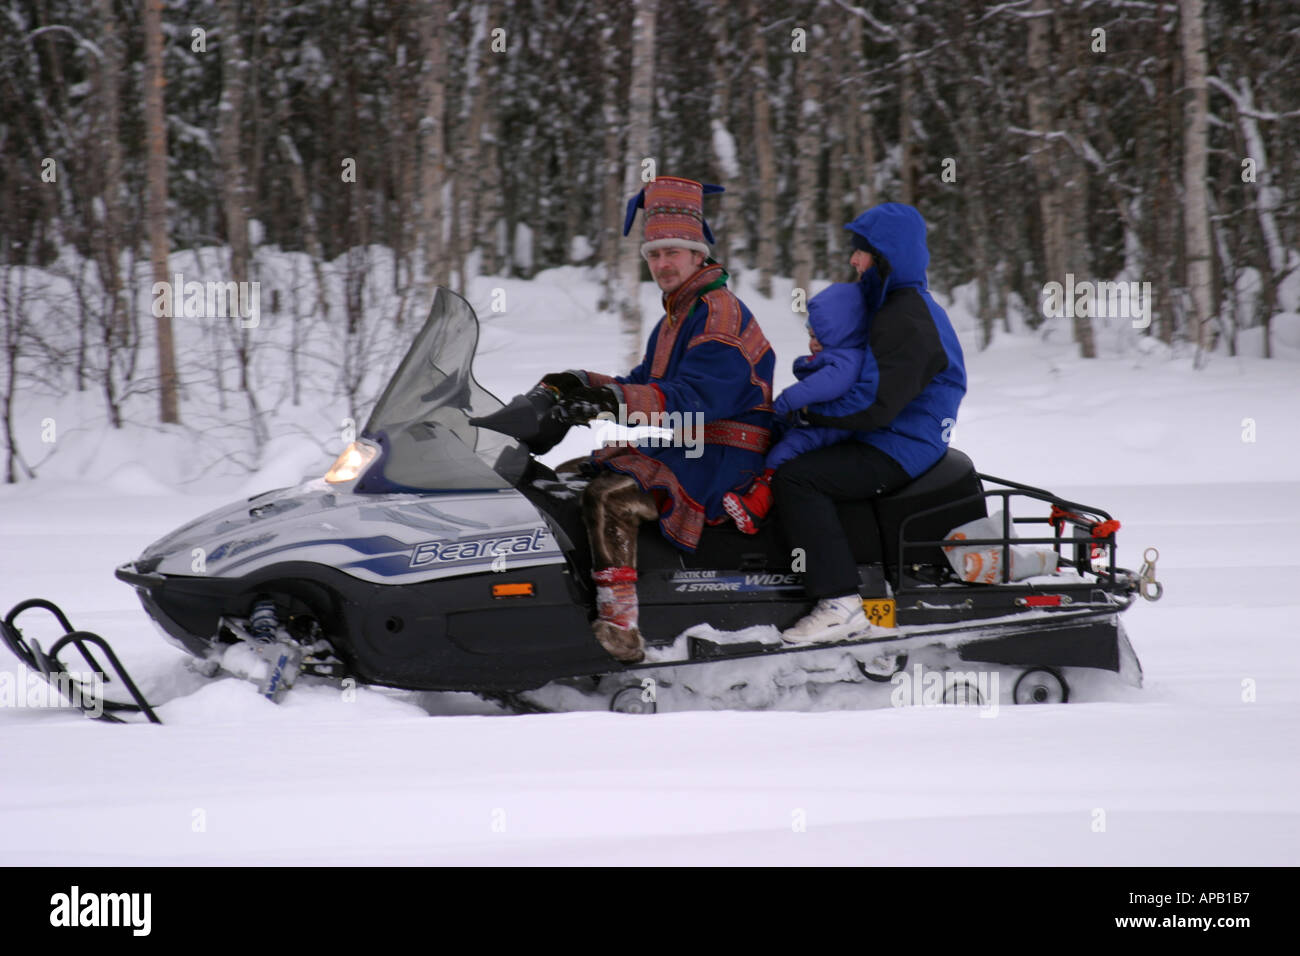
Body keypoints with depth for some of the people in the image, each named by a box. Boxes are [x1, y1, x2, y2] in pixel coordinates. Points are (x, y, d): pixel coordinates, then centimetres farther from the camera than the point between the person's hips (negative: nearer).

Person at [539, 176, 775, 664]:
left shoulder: (721, 316, -14)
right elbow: (645, 384, 21)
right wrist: (584, 385, 3)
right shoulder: (676, 316, 21)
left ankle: (619, 625, -38)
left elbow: (693, 399, -27)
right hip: (672, 449, 11)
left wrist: (617, 399, -39)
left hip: (715, 460, -11)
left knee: (608, 496, -30)